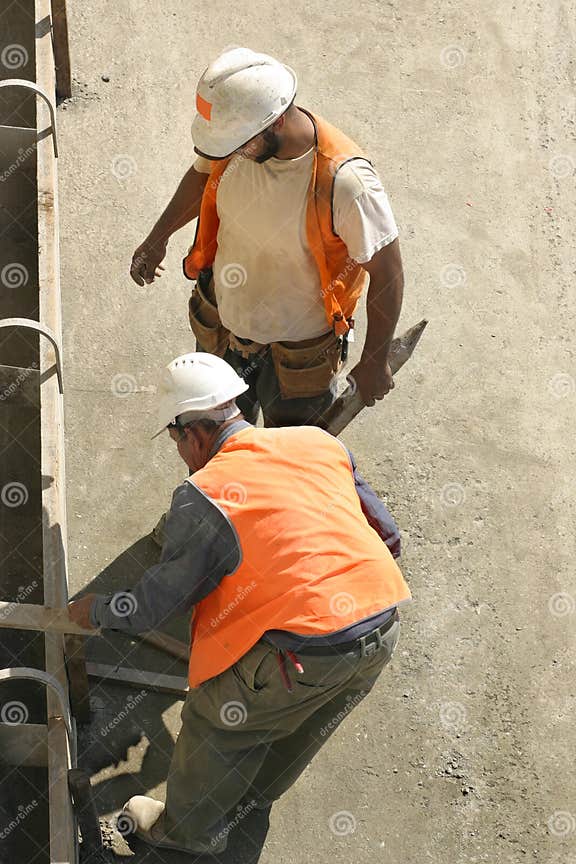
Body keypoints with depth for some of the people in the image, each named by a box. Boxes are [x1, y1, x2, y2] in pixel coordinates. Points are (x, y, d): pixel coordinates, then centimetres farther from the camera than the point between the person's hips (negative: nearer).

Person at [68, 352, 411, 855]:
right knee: (303, 721, 33)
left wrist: (95, 612, 18)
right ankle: (259, 791, 60)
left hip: (307, 653, -7)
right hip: (383, 629, 7)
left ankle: (189, 830, 42)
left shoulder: (202, 498, -10)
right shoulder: (319, 442, 7)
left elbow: (157, 604, -1)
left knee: (211, 724, 20)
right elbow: (388, 537, 12)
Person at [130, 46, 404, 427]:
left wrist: (375, 361, -16)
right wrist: (157, 239, 15)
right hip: (224, 320, 5)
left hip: (297, 349, -5)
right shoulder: (238, 137, -21)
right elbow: (204, 175, 5)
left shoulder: (344, 181, -37)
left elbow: (387, 273, -25)